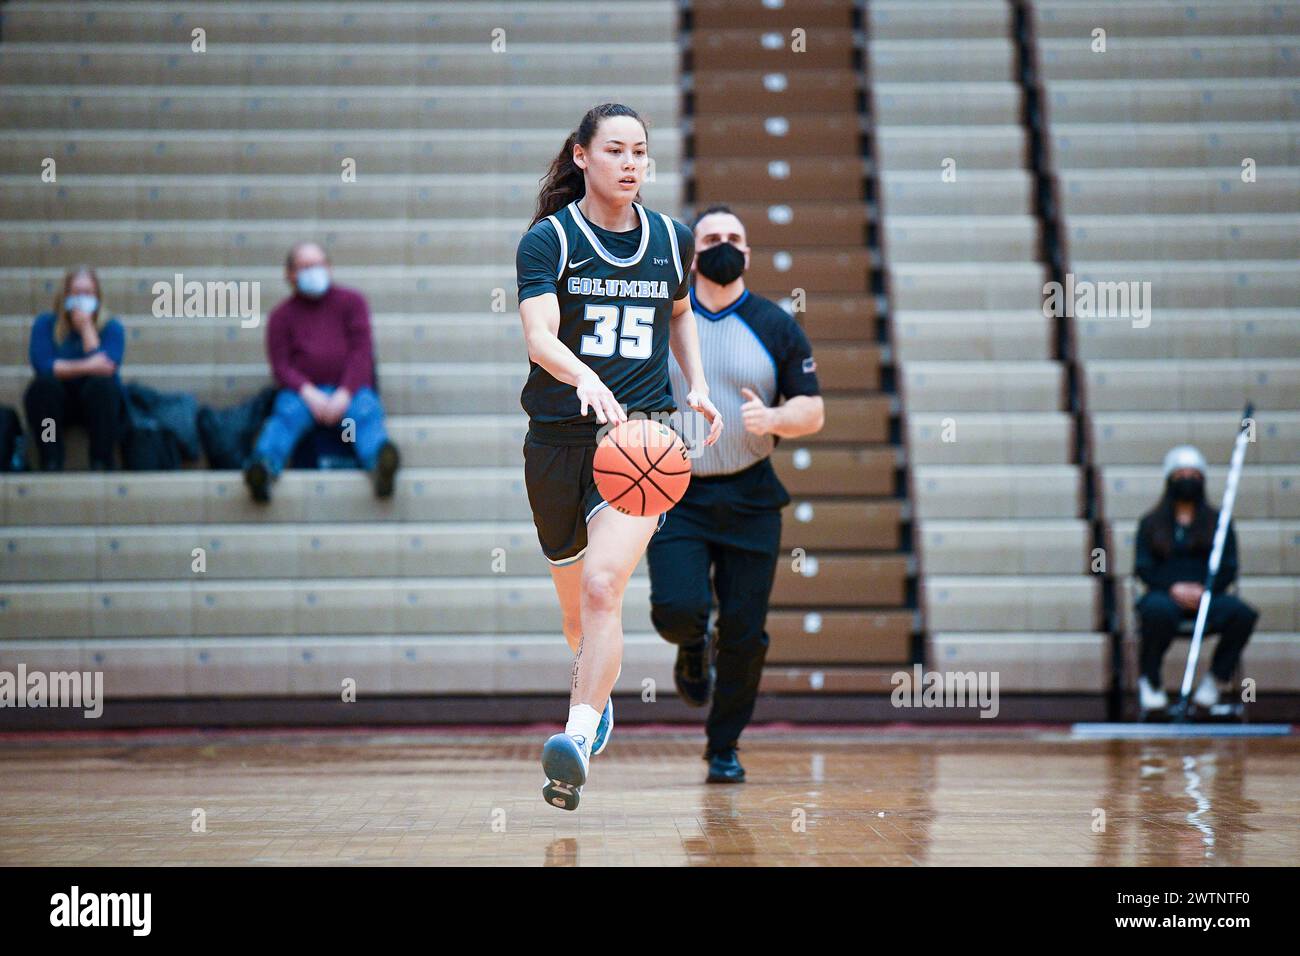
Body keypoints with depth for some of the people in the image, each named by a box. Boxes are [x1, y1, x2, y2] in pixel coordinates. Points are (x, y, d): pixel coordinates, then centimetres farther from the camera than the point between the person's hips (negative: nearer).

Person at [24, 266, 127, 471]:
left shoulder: (112, 328, 1)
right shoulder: (45, 323, 2)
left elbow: (106, 368, -18)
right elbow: (42, 365, -15)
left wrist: (87, 328, -14)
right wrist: (86, 367, -26)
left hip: (98, 405, 0)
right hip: (57, 405, 0)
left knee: (102, 384, -32)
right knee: (43, 385, -31)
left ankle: (102, 463, -31)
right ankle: (50, 464, -31)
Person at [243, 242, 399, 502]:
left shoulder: (351, 301, 13)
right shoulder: (281, 315, 14)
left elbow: (361, 352, 3)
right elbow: (280, 365, 4)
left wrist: (344, 395, -13)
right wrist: (309, 393, -16)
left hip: (350, 390, 0)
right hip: (303, 391, 0)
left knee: (366, 412, -34)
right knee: (286, 414, -34)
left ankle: (381, 462, -66)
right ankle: (263, 466, -63)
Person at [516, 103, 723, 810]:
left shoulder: (671, 239, 7)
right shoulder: (548, 239, -4)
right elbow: (539, 335, -19)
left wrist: (696, 384, 14)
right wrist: (584, 378, -39)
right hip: (557, 434, 0)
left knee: (603, 586, -21)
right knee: (573, 598, 16)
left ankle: (577, 742, -29)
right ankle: (594, 686, 47)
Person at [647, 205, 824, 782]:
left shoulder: (776, 327, 2)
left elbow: (813, 411, 3)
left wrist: (774, 419, -18)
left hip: (750, 500, 1)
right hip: (676, 496, -1)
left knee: (745, 634, 0)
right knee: (677, 609, -21)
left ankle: (723, 748, 20)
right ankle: (692, 650, 18)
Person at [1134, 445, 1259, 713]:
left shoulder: (1218, 523, 16)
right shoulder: (1150, 523, 14)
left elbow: (1229, 569, 7)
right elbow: (1142, 568, 5)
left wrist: (1205, 590, -13)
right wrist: (1173, 588, -14)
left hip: (1208, 597, 1)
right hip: (1164, 594, -1)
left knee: (1243, 614, -31)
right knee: (1158, 610, -39)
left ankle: (1215, 678, -10)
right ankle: (1149, 681, -17)